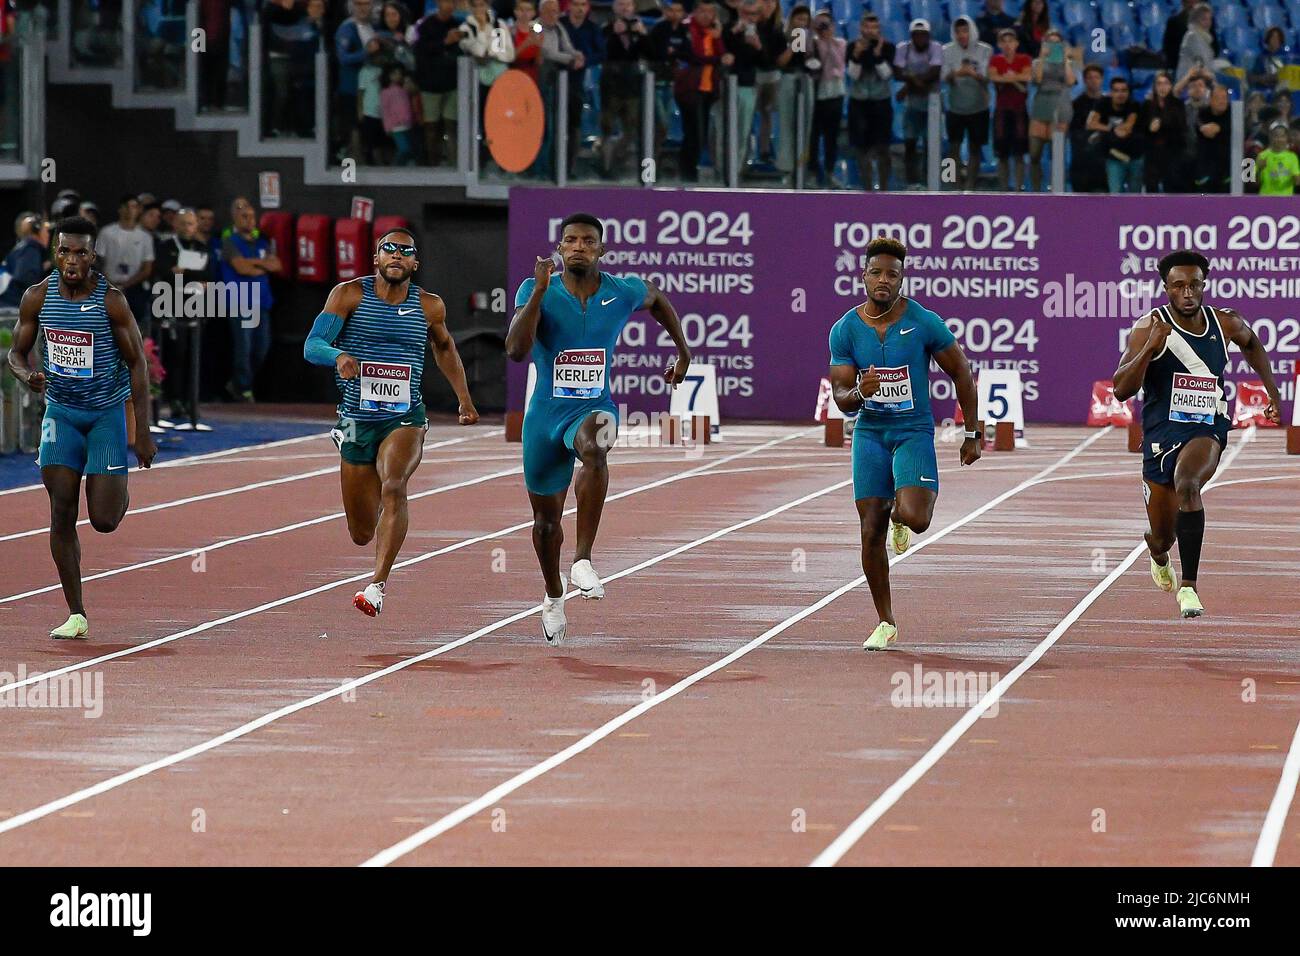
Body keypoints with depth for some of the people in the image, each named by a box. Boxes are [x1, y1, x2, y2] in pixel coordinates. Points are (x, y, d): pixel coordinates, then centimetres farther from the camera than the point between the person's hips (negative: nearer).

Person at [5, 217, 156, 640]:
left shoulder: (111, 300, -15)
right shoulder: (37, 297, -6)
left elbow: (137, 363, -9)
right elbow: (17, 353, 5)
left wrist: (142, 432, -12)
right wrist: (27, 375, -21)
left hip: (108, 412, -3)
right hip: (61, 411, 3)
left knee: (103, 520, -7)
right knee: (61, 514, -7)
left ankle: (119, 491, 32)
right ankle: (76, 616, -1)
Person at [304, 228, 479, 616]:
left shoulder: (429, 306, 3)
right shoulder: (350, 293, -4)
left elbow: (444, 346, 25)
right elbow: (311, 346, -12)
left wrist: (464, 399, 25)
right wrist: (339, 356, -34)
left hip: (404, 419, 0)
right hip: (357, 420, 0)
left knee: (394, 487, -32)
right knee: (362, 534, 7)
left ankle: (378, 585, -35)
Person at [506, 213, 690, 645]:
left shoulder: (623, 293, -5)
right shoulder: (536, 291, -11)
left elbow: (657, 300, 20)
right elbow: (516, 351, -26)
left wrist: (684, 353, 23)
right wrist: (540, 291, -31)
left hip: (594, 409, -1)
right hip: (546, 413, 1)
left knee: (594, 450, -39)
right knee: (546, 518, 14)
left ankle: (583, 561, -39)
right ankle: (553, 596, 43)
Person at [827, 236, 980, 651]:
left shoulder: (924, 323, -11)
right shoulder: (844, 330, -4)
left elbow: (961, 374, 0)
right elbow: (841, 399, -3)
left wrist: (973, 435, 1)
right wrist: (858, 392, -28)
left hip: (914, 430, -2)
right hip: (869, 433, 2)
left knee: (915, 518, -23)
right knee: (871, 532, -1)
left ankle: (899, 514, 17)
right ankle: (886, 624, 14)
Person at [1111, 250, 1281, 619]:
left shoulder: (1226, 323, 0)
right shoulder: (1148, 328, -9)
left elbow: (1250, 342, 26)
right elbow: (1121, 390, -16)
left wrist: (1271, 388, 24)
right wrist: (1150, 348, -29)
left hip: (1206, 431, 0)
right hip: (1160, 436, 0)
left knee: (1187, 485, -35)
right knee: (1163, 537, 11)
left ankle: (1188, 586, -31)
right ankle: (1159, 555, 53)